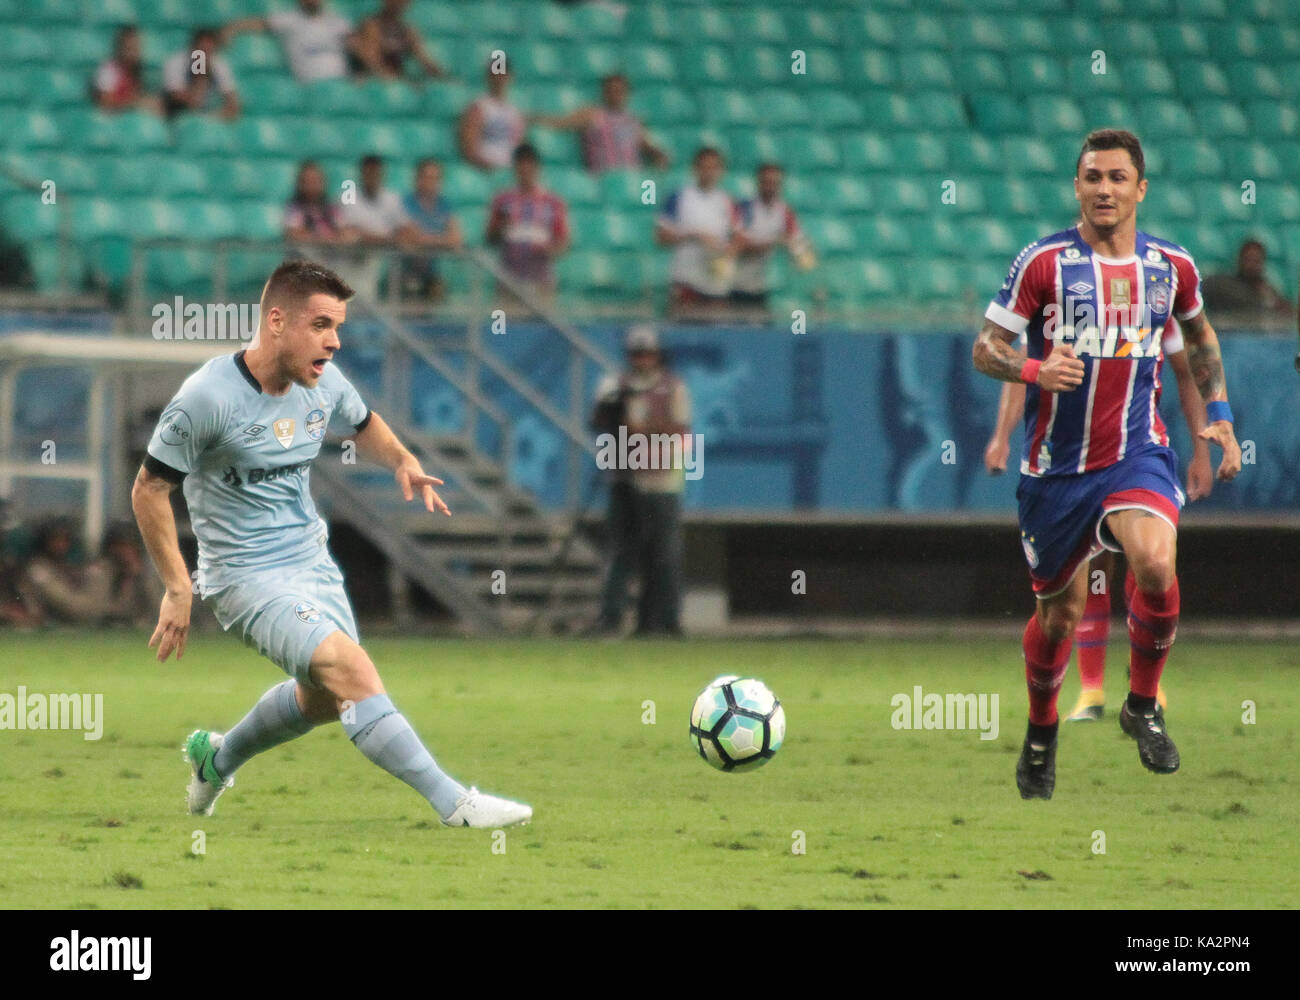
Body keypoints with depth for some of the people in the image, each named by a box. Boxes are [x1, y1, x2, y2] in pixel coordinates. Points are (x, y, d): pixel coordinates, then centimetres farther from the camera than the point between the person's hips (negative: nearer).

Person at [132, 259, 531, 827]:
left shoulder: (323, 382, -1)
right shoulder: (208, 397, -21)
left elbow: (362, 424, 22)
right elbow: (149, 490, -13)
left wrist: (403, 462, 0)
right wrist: (178, 589, -16)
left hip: (312, 562, 8)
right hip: (247, 577, -8)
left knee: (324, 700, 19)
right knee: (350, 667, -24)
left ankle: (216, 758, 45)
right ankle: (452, 803, -26)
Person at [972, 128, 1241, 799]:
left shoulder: (1171, 266, 3)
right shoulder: (1043, 262, -7)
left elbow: (1199, 336, 24)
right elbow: (984, 349, -4)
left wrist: (1218, 415, 15)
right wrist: (1034, 370, -24)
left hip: (1137, 453, 1)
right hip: (1057, 462, -1)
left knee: (1156, 564, -28)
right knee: (1060, 612, 8)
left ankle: (1143, 705, -6)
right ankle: (1041, 732, 36)